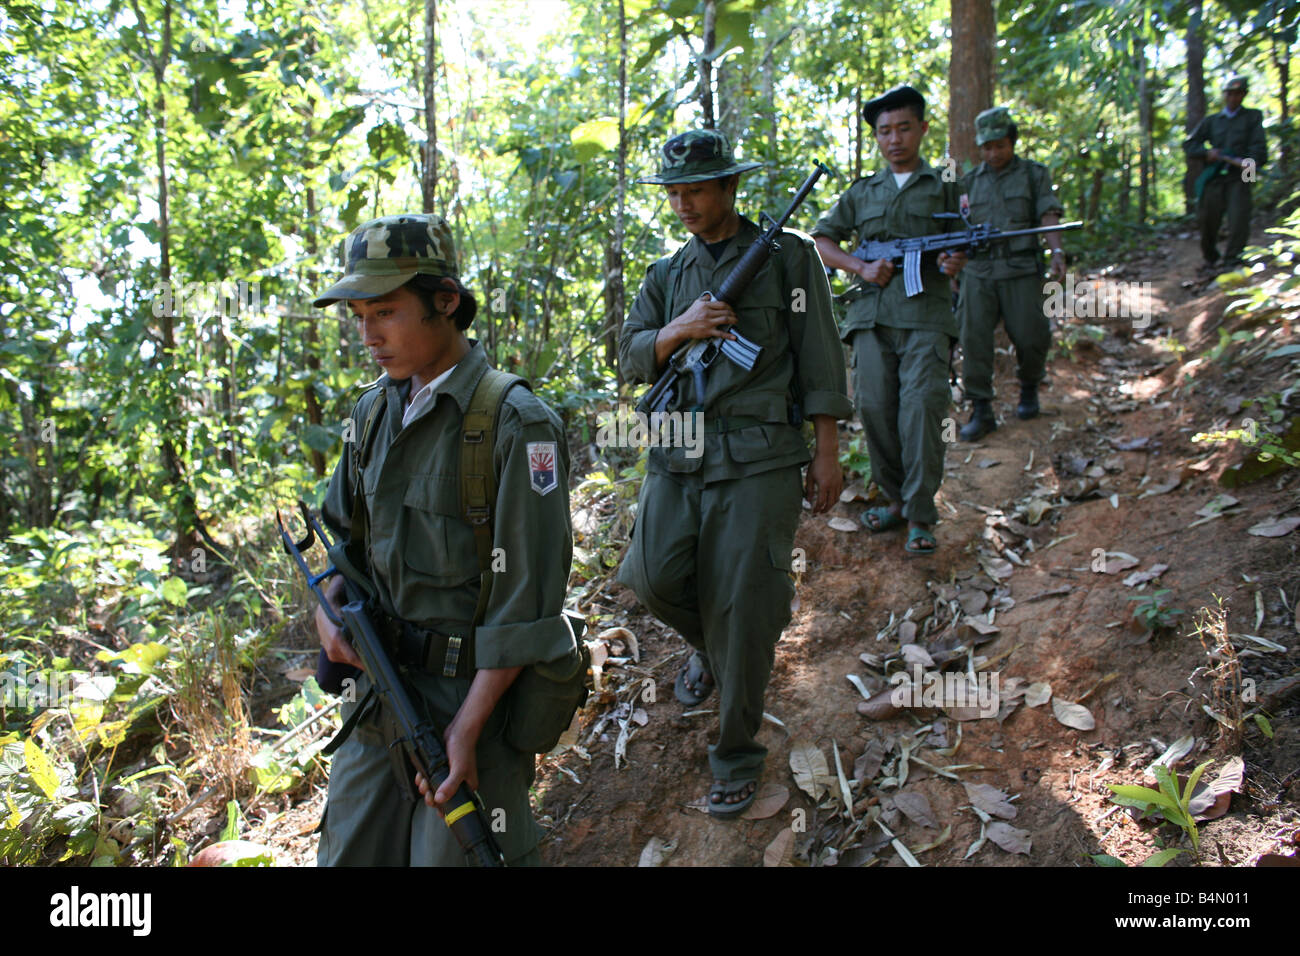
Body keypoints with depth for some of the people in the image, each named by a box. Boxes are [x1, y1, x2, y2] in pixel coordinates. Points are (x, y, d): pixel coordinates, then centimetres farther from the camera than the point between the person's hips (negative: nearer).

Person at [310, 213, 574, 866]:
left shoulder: (516, 425, -19)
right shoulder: (376, 410, 4)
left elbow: (526, 598, -20)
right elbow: (342, 530, 17)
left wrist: (468, 726, -20)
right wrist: (327, 610, -2)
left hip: (474, 690, -6)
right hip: (380, 689, 7)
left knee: (455, 853, 7)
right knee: (347, 852, 17)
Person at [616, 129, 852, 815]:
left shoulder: (787, 256, 5)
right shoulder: (666, 275, 18)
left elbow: (818, 360, 2)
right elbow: (632, 358, 11)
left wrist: (827, 451, -3)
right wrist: (679, 331, -9)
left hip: (757, 456, -4)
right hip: (677, 455, 4)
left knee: (742, 610, -5)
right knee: (654, 577, -11)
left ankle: (737, 755, 12)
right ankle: (710, 647, 24)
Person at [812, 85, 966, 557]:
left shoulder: (944, 188, 15)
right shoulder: (861, 193, 19)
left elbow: (960, 248, 15)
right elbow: (821, 240, 17)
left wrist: (955, 262, -10)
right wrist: (861, 267, 0)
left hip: (925, 312, -2)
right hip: (871, 313, 3)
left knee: (921, 406, -15)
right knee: (874, 407, -2)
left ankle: (920, 517, -10)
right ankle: (895, 499, 15)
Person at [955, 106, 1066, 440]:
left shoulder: (1034, 174, 9)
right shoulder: (970, 181, 16)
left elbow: (1049, 217, -3)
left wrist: (1057, 252, -19)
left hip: (1021, 272, -2)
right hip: (978, 273, 2)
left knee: (1031, 338, -4)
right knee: (973, 338, -9)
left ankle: (1029, 389, 26)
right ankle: (981, 411, -4)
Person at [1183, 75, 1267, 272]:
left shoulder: (1253, 117, 14)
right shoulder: (1211, 121, 19)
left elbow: (1258, 145, 2)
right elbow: (1188, 145, 14)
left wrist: (1252, 163, -19)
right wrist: (1206, 153, -6)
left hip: (1238, 178, -2)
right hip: (1214, 179, 2)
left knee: (1239, 219, -19)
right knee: (1206, 220, 1)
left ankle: (1232, 258, -11)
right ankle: (1210, 259, 21)